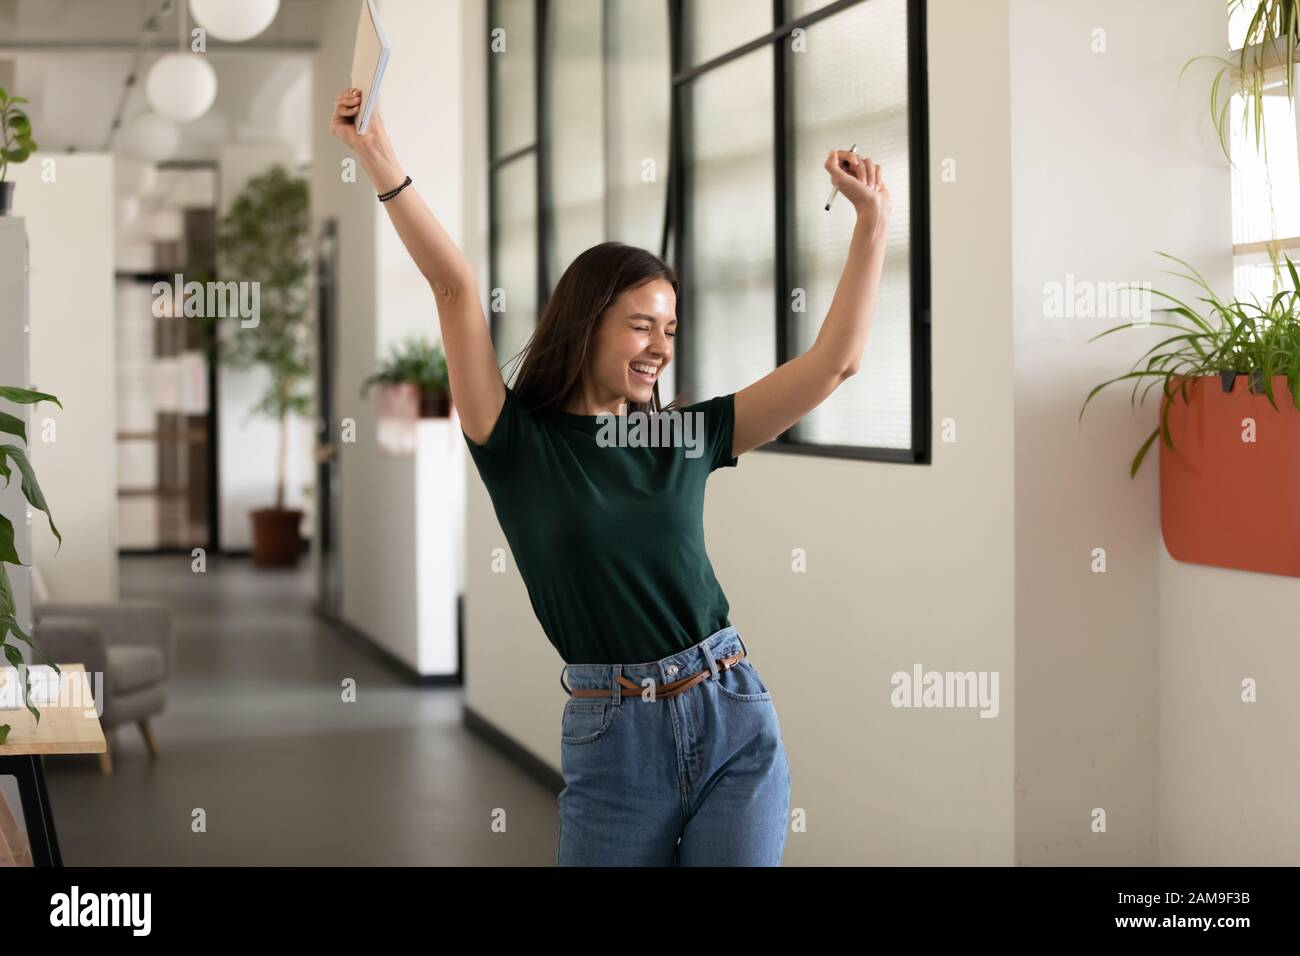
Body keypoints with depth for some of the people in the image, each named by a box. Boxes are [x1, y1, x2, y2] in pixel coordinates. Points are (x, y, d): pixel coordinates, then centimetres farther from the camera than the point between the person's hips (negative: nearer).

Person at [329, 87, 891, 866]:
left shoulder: (685, 435, 6)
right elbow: (457, 289, -9)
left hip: (735, 722, 2)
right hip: (612, 739, -2)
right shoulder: (518, 443, 0)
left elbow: (834, 363, 5)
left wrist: (872, 220, 1)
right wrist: (380, 160, -16)